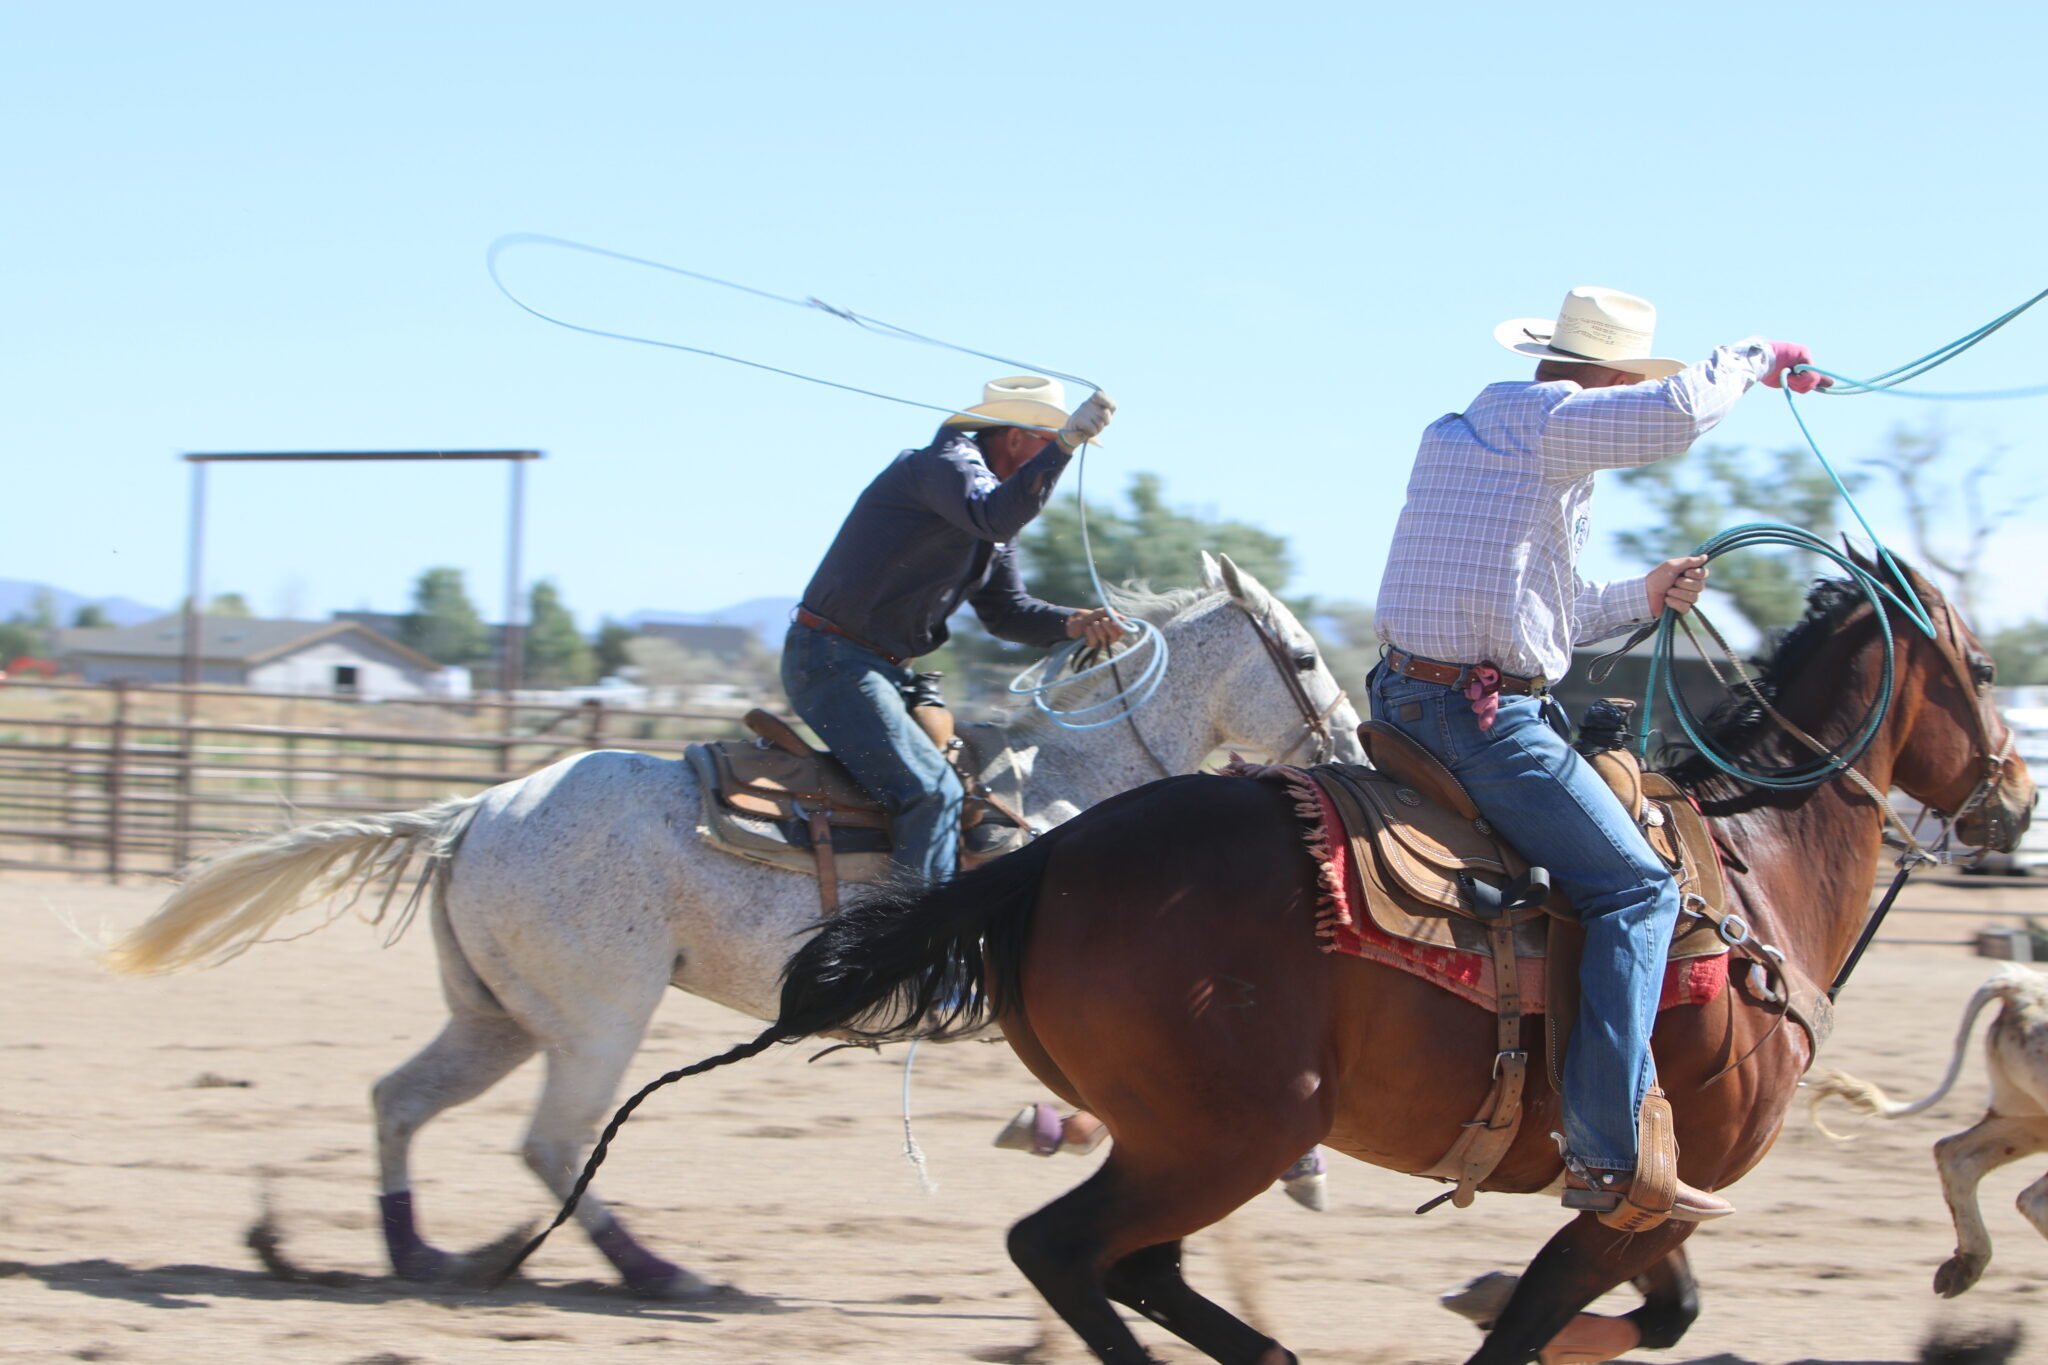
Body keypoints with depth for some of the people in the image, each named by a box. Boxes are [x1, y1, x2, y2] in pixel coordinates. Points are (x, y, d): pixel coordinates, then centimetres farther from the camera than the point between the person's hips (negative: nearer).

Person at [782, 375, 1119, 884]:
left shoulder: (995, 487, 18)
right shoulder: (947, 461, -13)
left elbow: (1004, 609, 19)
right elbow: (996, 516, -35)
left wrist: (1071, 623, 0)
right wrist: (1067, 441, -36)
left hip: (886, 669, 11)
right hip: (832, 661, -11)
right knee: (930, 789, -21)